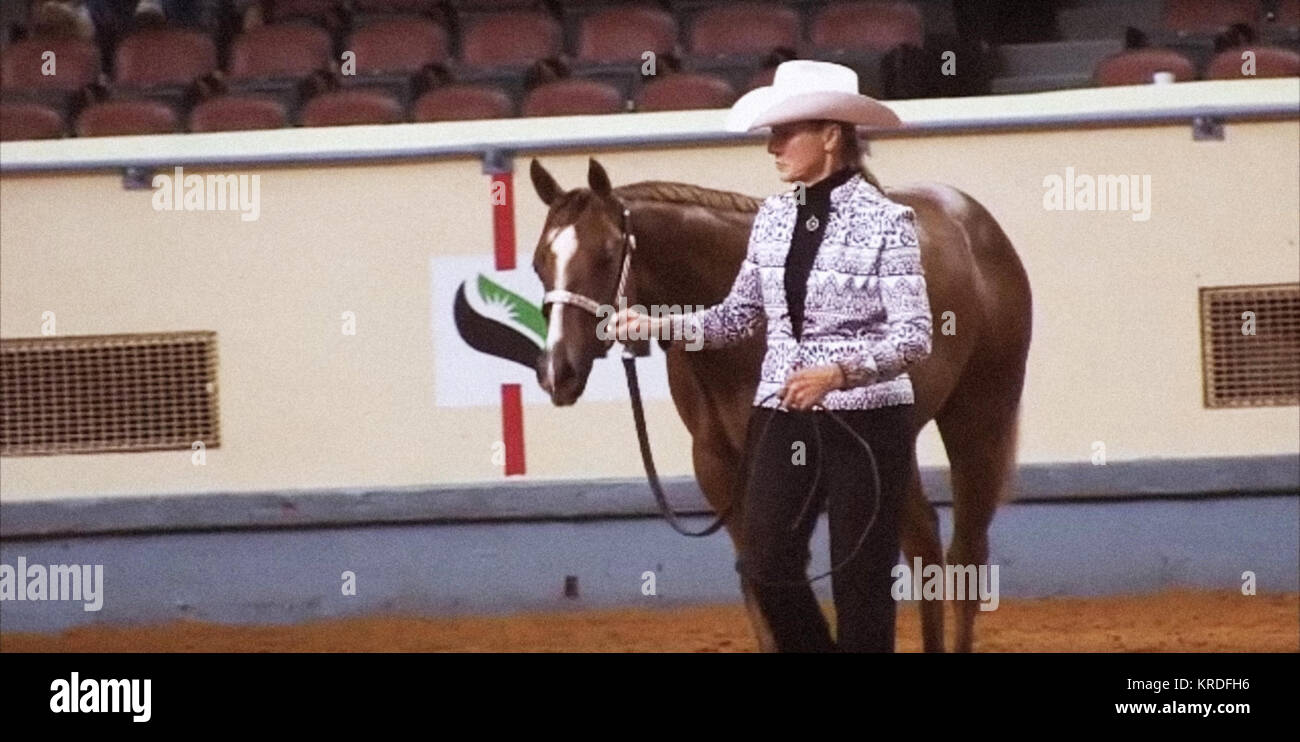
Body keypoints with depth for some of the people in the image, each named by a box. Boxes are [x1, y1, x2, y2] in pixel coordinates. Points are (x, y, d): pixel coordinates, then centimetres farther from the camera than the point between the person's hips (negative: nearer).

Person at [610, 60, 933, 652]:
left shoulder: (885, 221, -12)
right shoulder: (774, 216, 6)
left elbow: (914, 336, -16)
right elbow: (742, 315, 14)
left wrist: (836, 372, -28)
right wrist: (660, 326, 3)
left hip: (867, 417, -5)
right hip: (782, 415, 6)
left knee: (860, 581, 1)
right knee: (765, 566, -1)